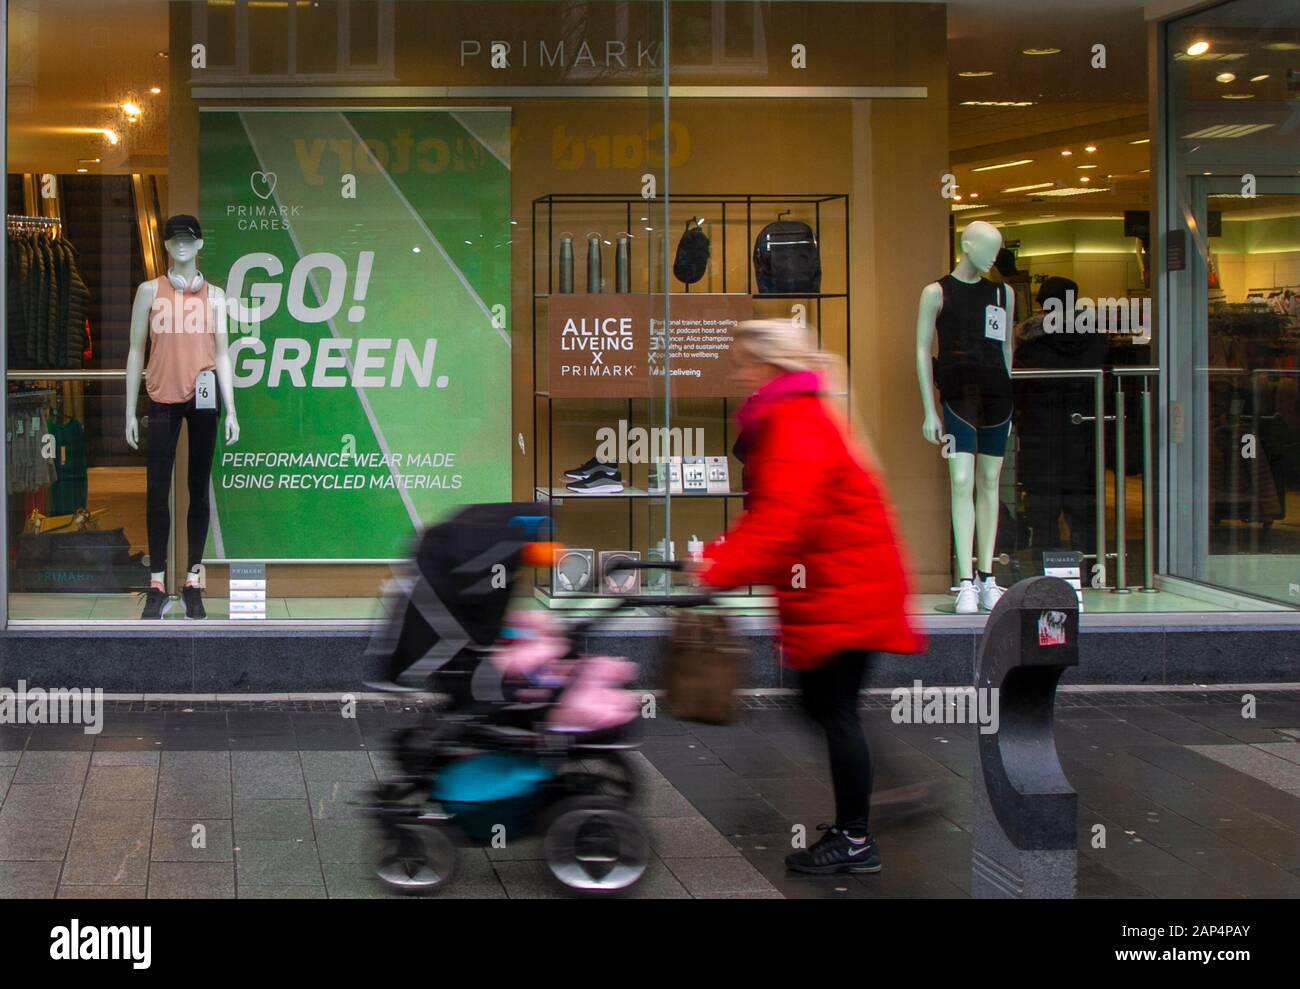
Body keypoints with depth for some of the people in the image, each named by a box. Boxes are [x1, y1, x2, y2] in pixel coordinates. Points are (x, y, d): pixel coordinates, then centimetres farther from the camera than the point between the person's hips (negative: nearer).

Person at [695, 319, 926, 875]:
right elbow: (769, 513, 16)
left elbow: (783, 515, -30)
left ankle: (855, 840, 2)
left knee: (836, 708, -5)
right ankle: (849, 826, 23)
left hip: (845, 589, -11)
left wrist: (722, 571, -31)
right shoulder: (783, 418, 15)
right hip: (827, 586, 11)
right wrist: (720, 556, 6)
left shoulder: (797, 423, -19)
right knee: (820, 701, 14)